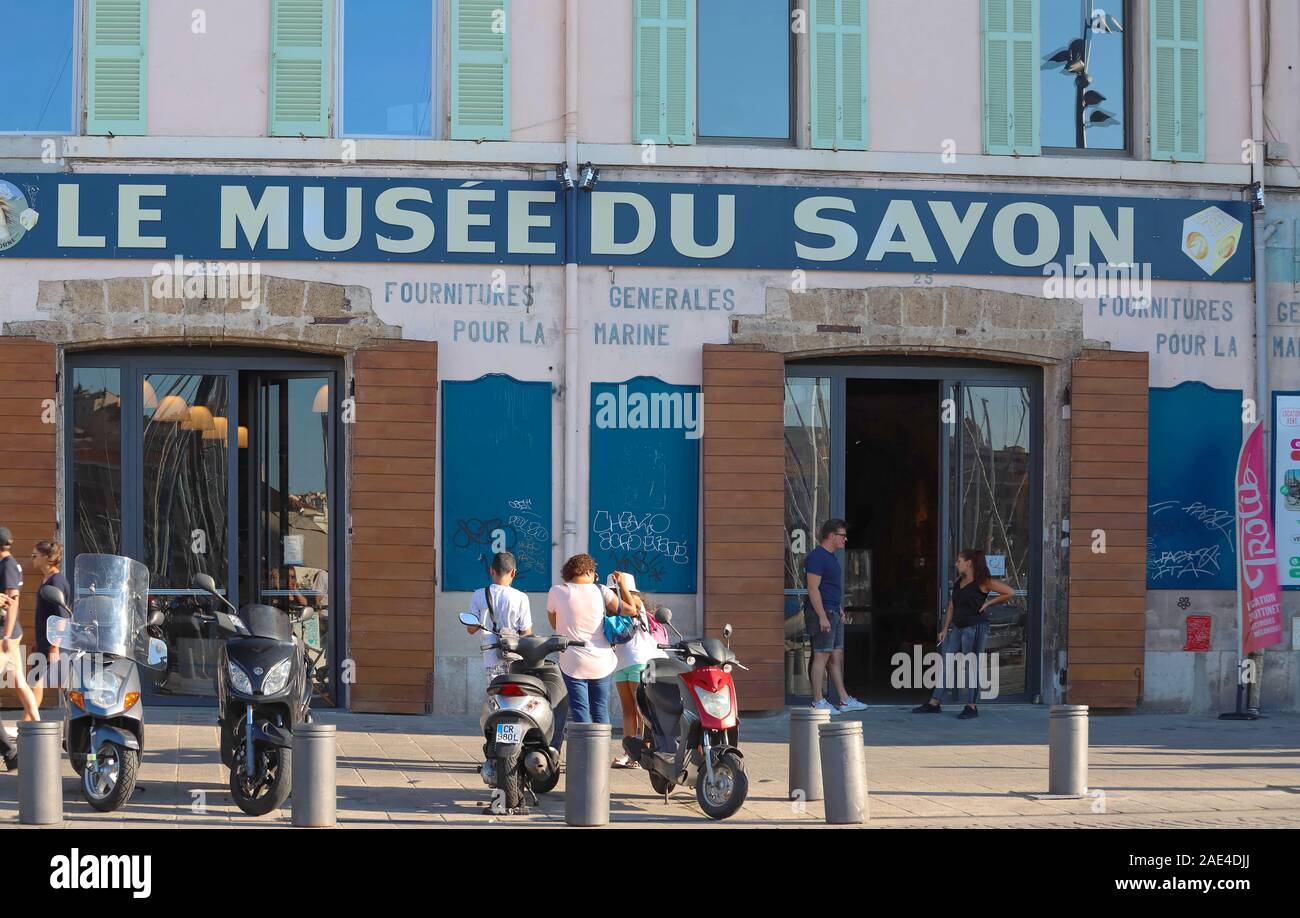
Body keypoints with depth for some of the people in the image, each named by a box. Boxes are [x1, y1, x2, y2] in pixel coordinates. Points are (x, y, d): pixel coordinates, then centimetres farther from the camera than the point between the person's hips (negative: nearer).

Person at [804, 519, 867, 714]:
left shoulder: (831, 557, 18)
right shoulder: (816, 557, -14)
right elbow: (813, 589, -20)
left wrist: (839, 610, 23)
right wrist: (822, 617, -23)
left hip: (833, 613, 10)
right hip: (822, 613, -10)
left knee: (836, 657, 11)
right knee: (821, 656, -7)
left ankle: (845, 700, 14)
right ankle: (818, 702, -4)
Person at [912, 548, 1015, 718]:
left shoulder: (982, 582, -9)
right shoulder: (958, 583, 12)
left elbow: (1010, 593, -10)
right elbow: (952, 607, 17)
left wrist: (988, 603, -8)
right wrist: (945, 629, 13)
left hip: (975, 628, -7)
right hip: (958, 628, 7)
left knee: (971, 666, -2)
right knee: (945, 664, 7)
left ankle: (972, 706, 7)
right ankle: (934, 703, 11)